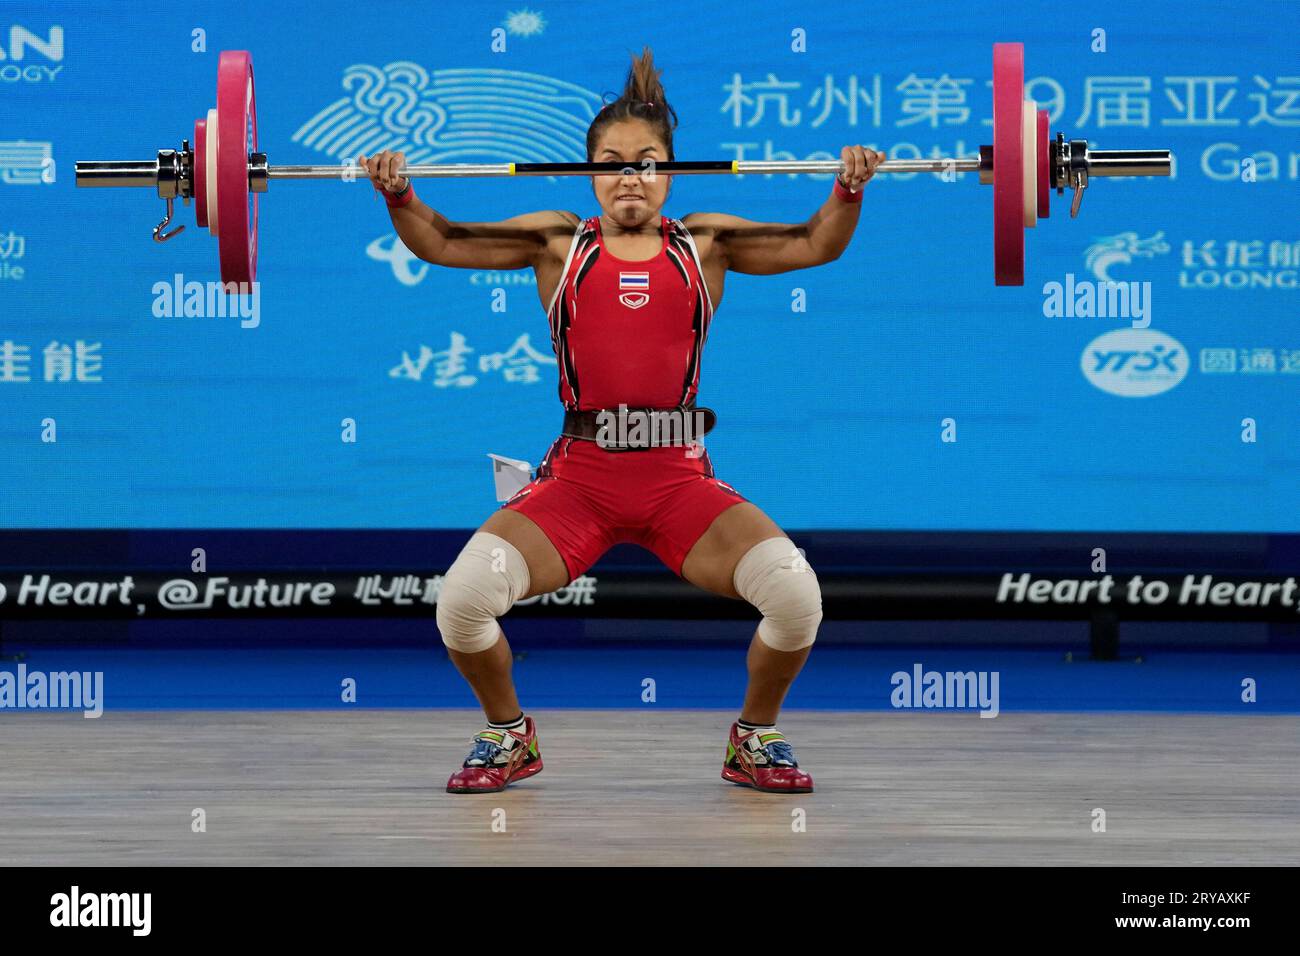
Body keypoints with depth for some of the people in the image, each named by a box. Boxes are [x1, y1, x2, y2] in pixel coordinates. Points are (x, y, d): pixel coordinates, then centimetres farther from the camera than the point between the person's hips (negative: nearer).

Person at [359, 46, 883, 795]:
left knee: (795, 592, -23)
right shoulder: (559, 243, 10)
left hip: (680, 478, 0)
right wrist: (399, 195, -5)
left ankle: (756, 739, 7)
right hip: (579, 476, 0)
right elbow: (440, 243, 12)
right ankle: (509, 736, 9)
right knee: (463, 595, -23)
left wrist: (850, 189, -8)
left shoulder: (706, 243, 11)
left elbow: (815, 245, 9)